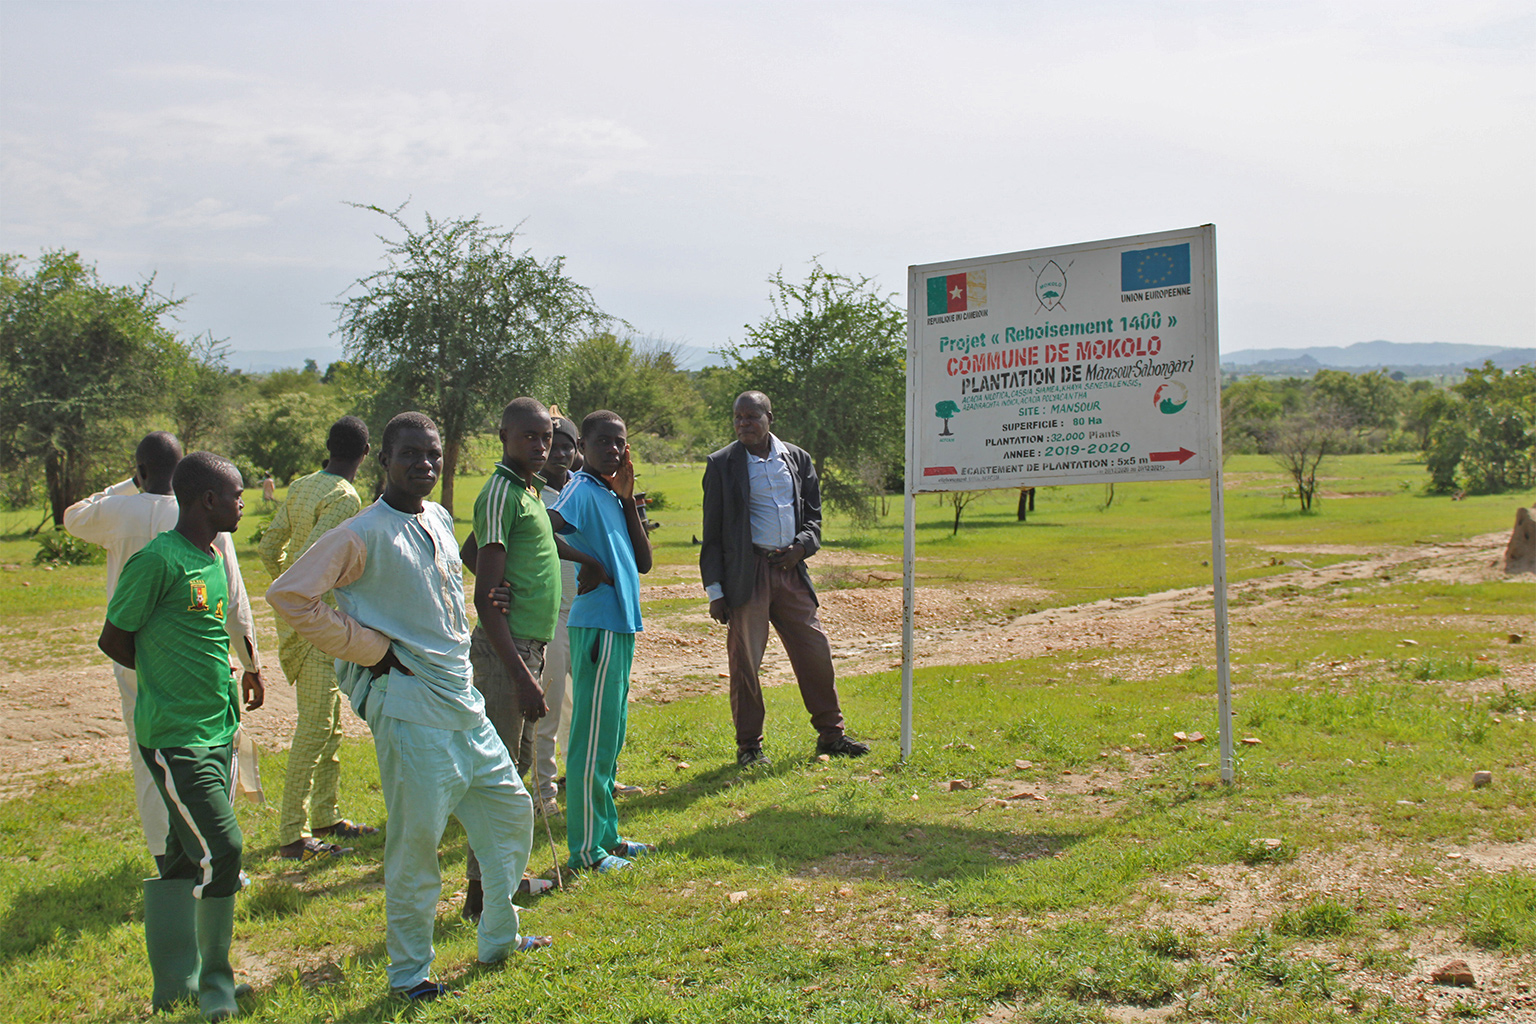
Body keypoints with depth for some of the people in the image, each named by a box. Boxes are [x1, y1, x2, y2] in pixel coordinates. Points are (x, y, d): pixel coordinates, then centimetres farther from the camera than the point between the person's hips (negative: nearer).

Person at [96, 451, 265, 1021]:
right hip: (175, 738, -8)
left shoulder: (214, 559, 12)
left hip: (219, 732, 8)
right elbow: (113, 640, -7)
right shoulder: (157, 562, -15)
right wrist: (171, 680, 0)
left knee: (187, 857, 13)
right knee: (221, 851, -9)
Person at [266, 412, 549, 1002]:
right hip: (410, 708, -8)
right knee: (416, 838, -2)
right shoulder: (363, 534, -13)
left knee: (511, 809, 16)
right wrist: (372, 650, -15)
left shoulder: (440, 520, 11)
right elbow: (288, 595, -18)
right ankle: (408, 971, 15)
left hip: (464, 700, 9)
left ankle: (499, 938, 32)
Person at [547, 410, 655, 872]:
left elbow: (642, 562, 10)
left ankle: (606, 836, 27)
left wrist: (628, 500, 5)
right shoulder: (581, 490, -12)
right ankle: (586, 850, 4)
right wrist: (589, 562, -22)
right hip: (598, 628, -10)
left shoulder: (612, 496, 16)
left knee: (611, 739, 16)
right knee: (593, 741, -3)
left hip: (620, 628, 10)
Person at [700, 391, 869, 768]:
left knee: (815, 650, 6)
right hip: (747, 573, -3)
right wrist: (714, 590, -5)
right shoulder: (722, 464, 0)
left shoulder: (797, 459, 10)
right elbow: (712, 532, 0)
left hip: (790, 569, 3)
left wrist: (802, 546, -5)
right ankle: (749, 745, 12)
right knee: (744, 659, -1)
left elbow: (814, 513, 16)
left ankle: (831, 733, 21)